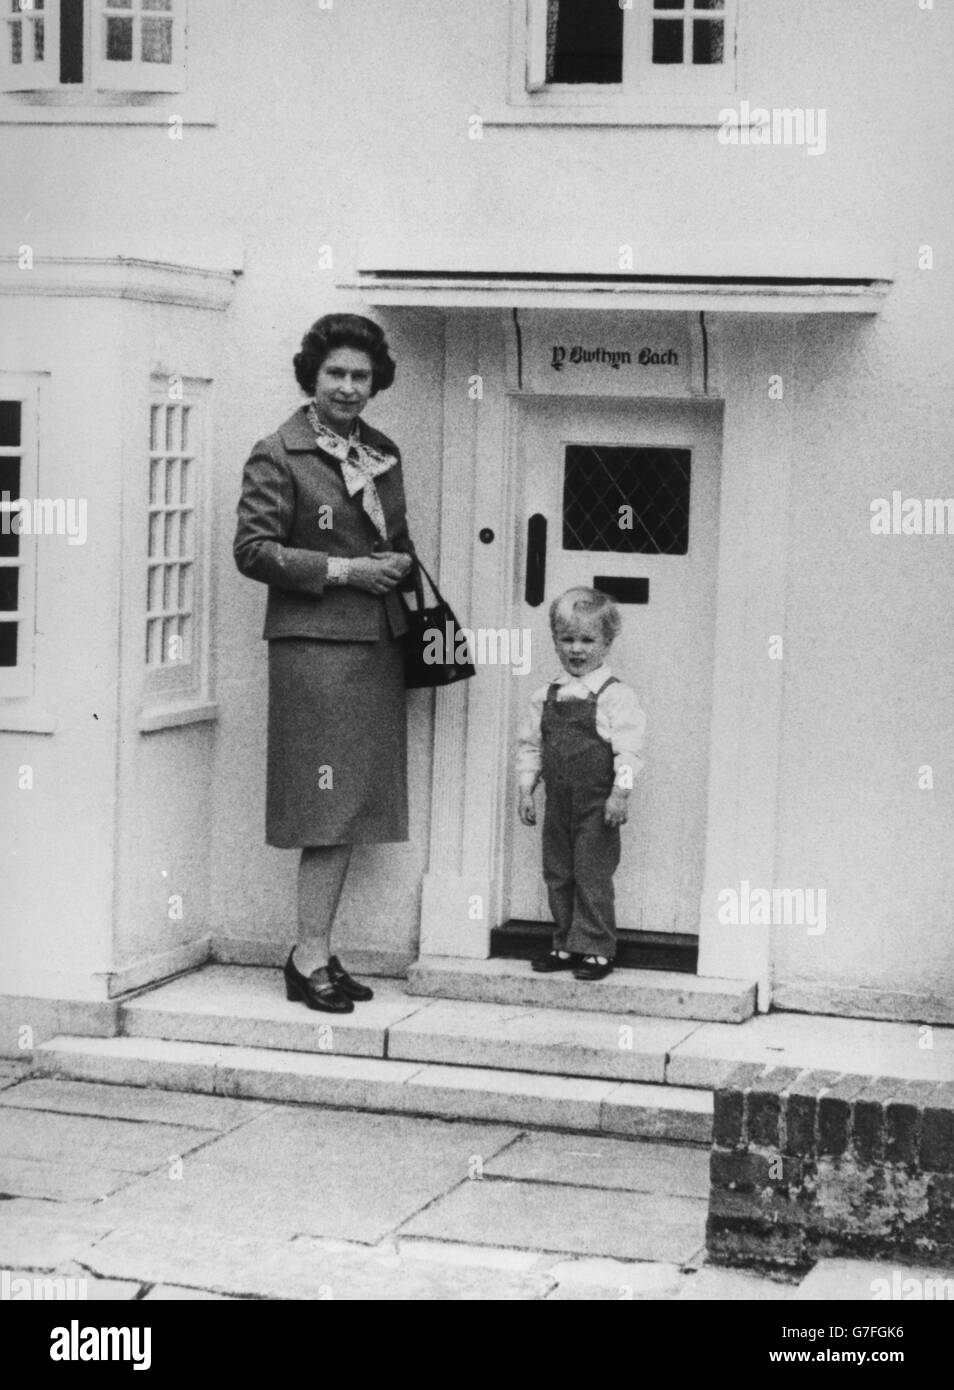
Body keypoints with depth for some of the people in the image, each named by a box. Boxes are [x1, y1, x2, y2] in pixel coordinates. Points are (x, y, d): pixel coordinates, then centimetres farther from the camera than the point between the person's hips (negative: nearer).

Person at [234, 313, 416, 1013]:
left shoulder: (383, 454, 16)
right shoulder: (277, 456, -5)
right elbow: (252, 549, -10)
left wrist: (401, 565, 5)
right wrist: (341, 571, -14)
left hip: (377, 646, 7)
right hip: (314, 646, -7)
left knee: (353, 807, 8)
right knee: (329, 808, -9)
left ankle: (319, 951, 15)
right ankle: (309, 958, -3)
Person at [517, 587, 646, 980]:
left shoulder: (615, 696, -9)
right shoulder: (546, 697, 8)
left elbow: (628, 748, -13)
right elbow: (530, 744, 14)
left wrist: (620, 793, -18)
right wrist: (526, 789, 8)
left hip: (596, 804, -6)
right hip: (558, 802, 6)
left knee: (592, 875, -4)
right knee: (557, 874, 10)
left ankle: (596, 950, 4)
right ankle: (565, 946, 20)